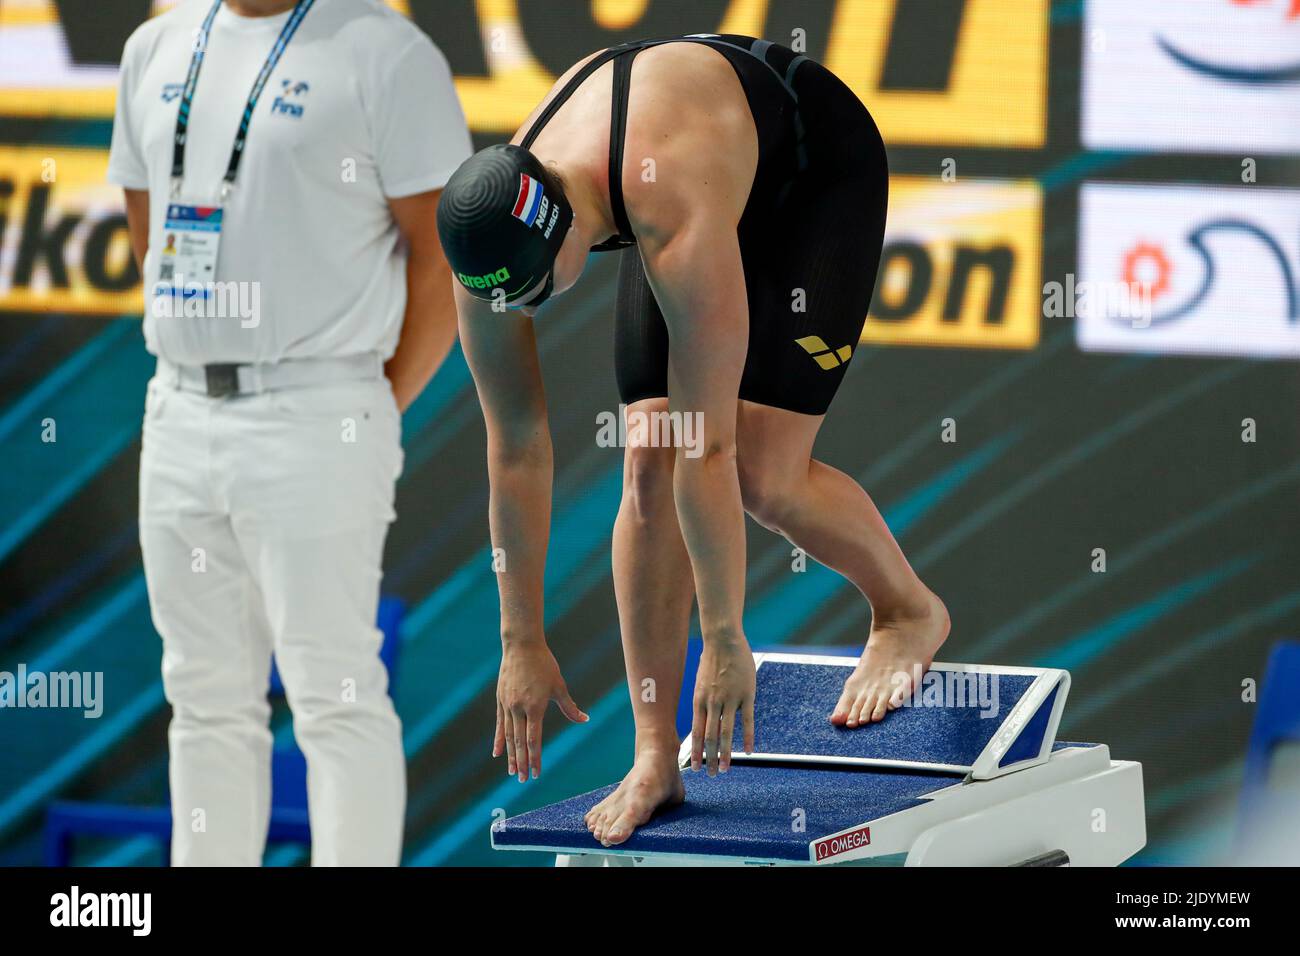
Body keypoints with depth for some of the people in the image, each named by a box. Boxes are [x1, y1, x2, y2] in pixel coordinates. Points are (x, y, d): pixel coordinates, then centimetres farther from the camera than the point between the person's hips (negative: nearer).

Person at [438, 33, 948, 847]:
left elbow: (709, 448, -40)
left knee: (763, 476, -16)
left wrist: (726, 643, -34)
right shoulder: (491, 241, -27)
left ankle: (910, 610, 14)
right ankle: (656, 758, -5)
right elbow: (517, 451, -17)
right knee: (649, 468, -10)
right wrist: (521, 641, -13)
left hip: (819, 163, -5)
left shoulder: (675, 222, -45)